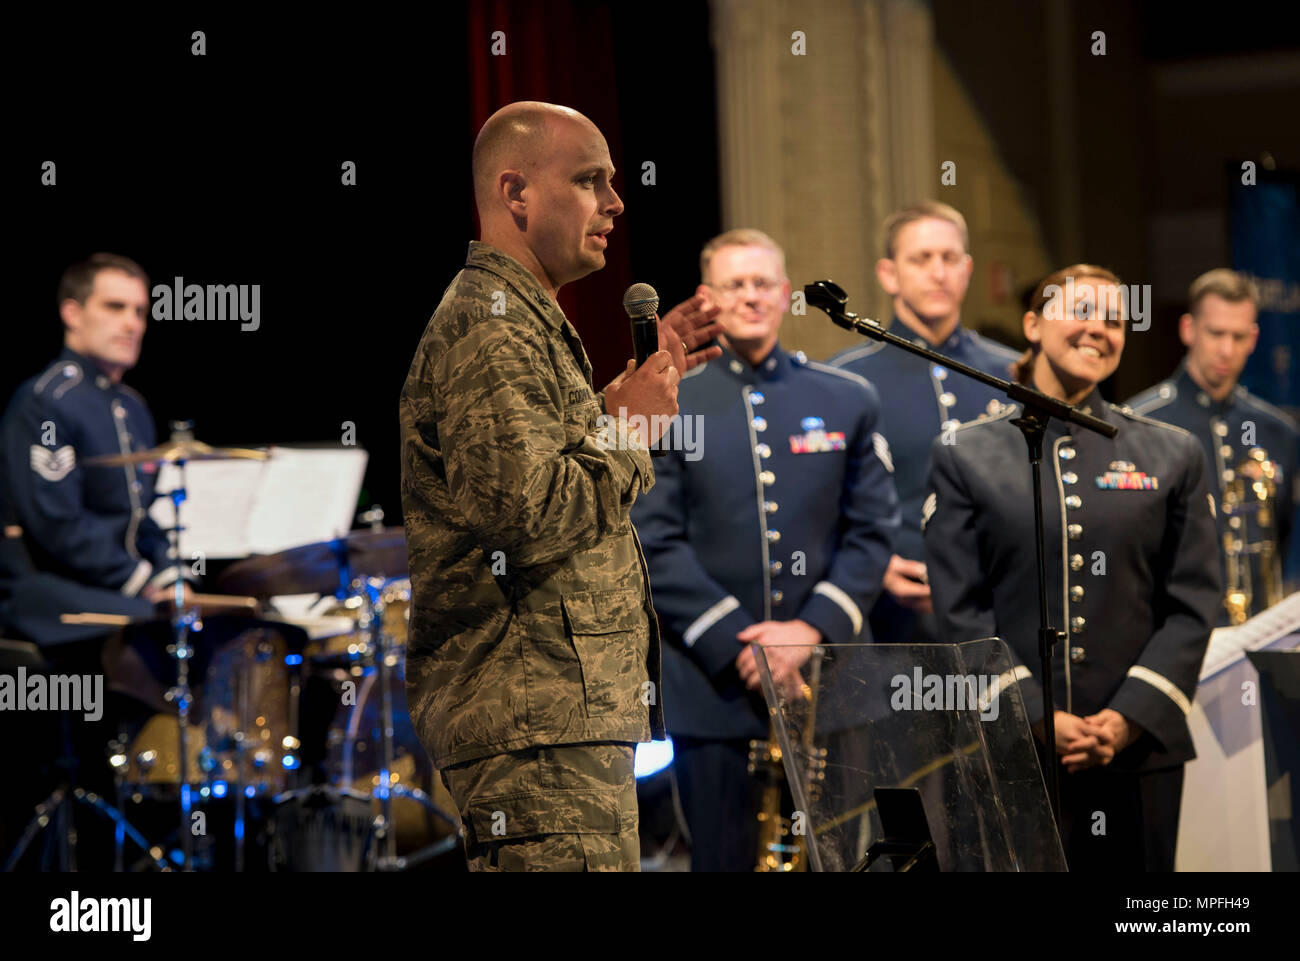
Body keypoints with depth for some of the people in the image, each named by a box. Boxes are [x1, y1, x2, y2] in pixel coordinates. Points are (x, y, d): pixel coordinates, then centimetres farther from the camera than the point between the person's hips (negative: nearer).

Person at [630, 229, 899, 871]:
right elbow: (656, 546, -2)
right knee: (725, 860, 3)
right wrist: (736, 645, -11)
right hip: (714, 690, -1)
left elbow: (873, 531, 5)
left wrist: (812, 628, -9)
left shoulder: (849, 401, 9)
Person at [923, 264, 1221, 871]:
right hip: (1008, 749, -1)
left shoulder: (1172, 455, 10)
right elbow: (961, 611, -1)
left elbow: (1192, 607, 4)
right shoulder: (966, 457, 5)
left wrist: (1133, 717, -9)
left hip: (1140, 748, 1)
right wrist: (1035, 717, -12)